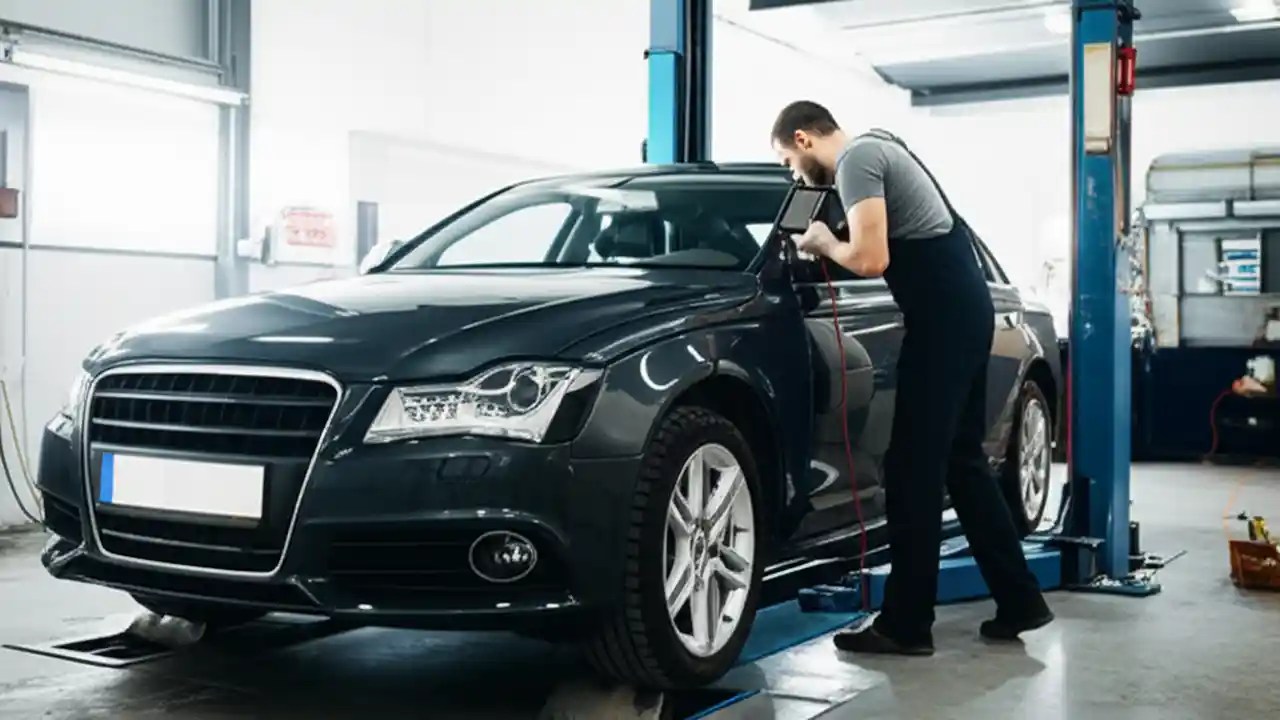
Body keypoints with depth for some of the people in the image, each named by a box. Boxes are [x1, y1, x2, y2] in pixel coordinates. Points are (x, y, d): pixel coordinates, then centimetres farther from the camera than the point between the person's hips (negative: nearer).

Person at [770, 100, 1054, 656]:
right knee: (960, 461, 15)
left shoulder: (856, 159, -10)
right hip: (964, 306, 10)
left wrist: (824, 244, -1)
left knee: (914, 470, -5)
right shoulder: (875, 150, 22)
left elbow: (871, 260, -20)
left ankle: (905, 624, 1)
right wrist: (831, 246, 16)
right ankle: (1019, 601, 19)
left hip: (943, 314, -10)